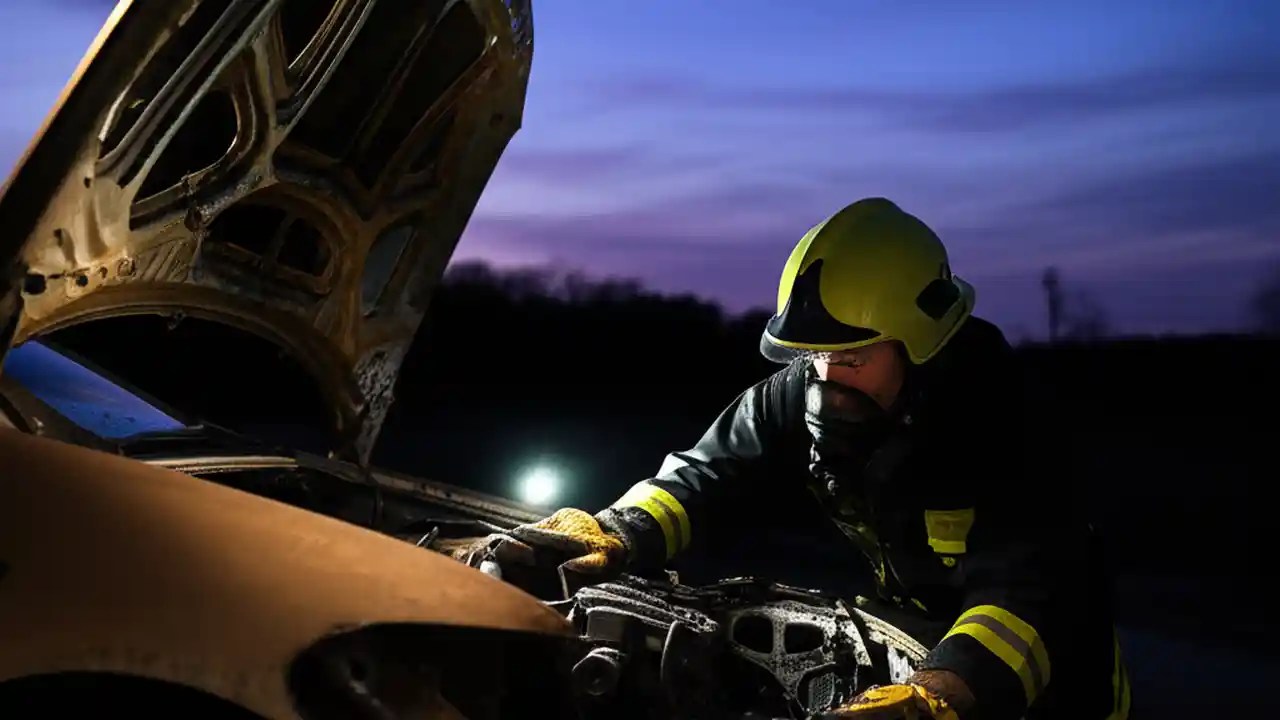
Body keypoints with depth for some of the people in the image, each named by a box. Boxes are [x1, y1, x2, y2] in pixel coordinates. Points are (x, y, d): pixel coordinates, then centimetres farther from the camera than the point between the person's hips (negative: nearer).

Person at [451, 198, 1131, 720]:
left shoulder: (991, 435, -39)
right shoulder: (806, 391, -22)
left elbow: (1030, 589, -52)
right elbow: (708, 466, -16)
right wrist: (619, 532, -36)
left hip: (1048, 618, -4)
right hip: (917, 615, 4)